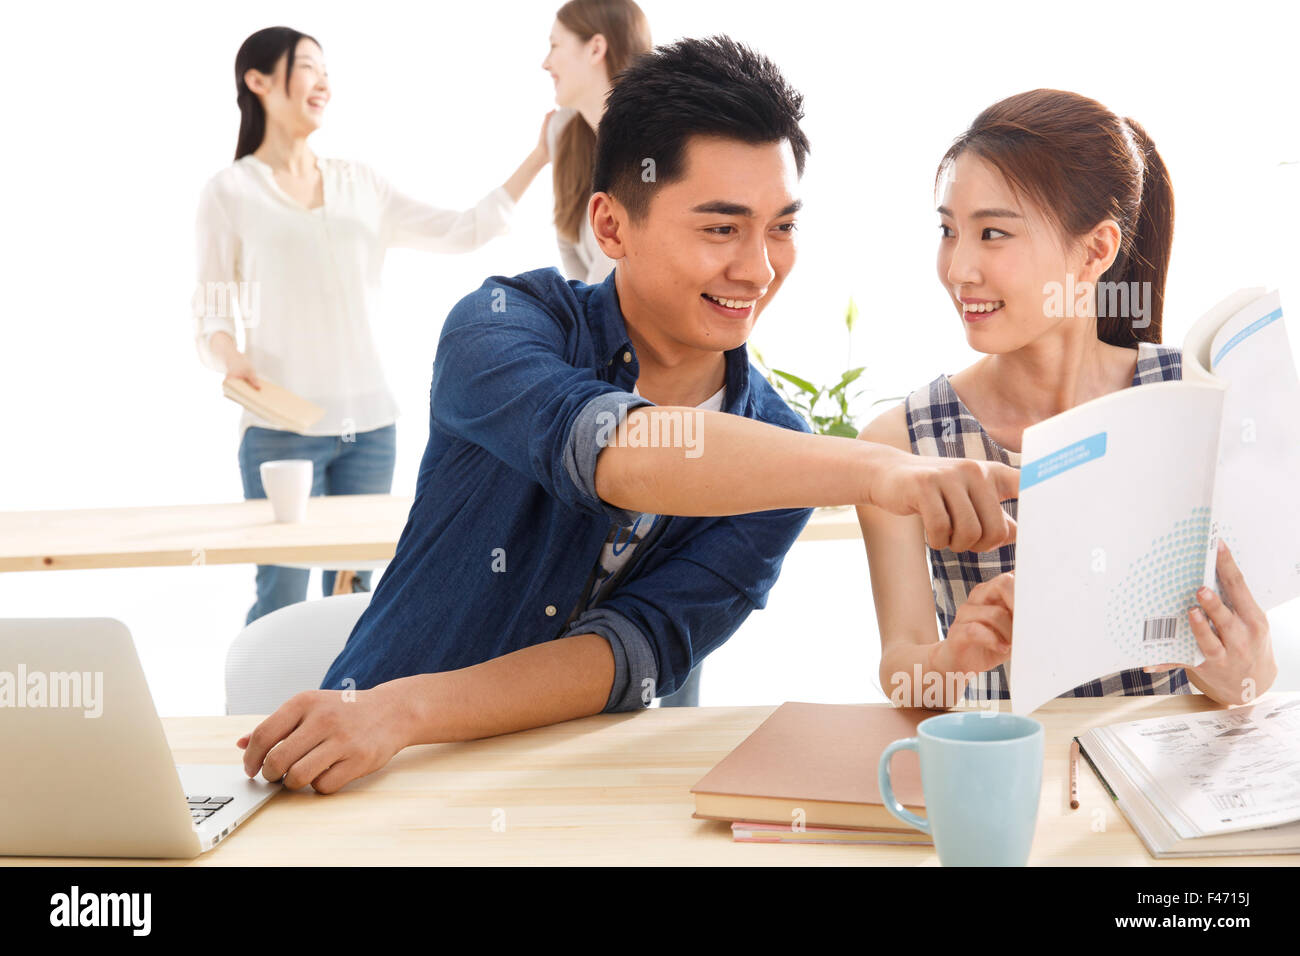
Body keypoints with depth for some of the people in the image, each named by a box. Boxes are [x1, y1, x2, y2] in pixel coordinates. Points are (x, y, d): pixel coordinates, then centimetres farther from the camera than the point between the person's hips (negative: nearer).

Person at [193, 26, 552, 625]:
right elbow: (210, 314, 2)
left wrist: (537, 160, 8)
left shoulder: (358, 184, 15)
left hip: (369, 423, 4)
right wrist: (229, 357, -20)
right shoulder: (232, 191, 3)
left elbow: (463, 232, 13)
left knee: (353, 594, 8)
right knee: (282, 601, -6)